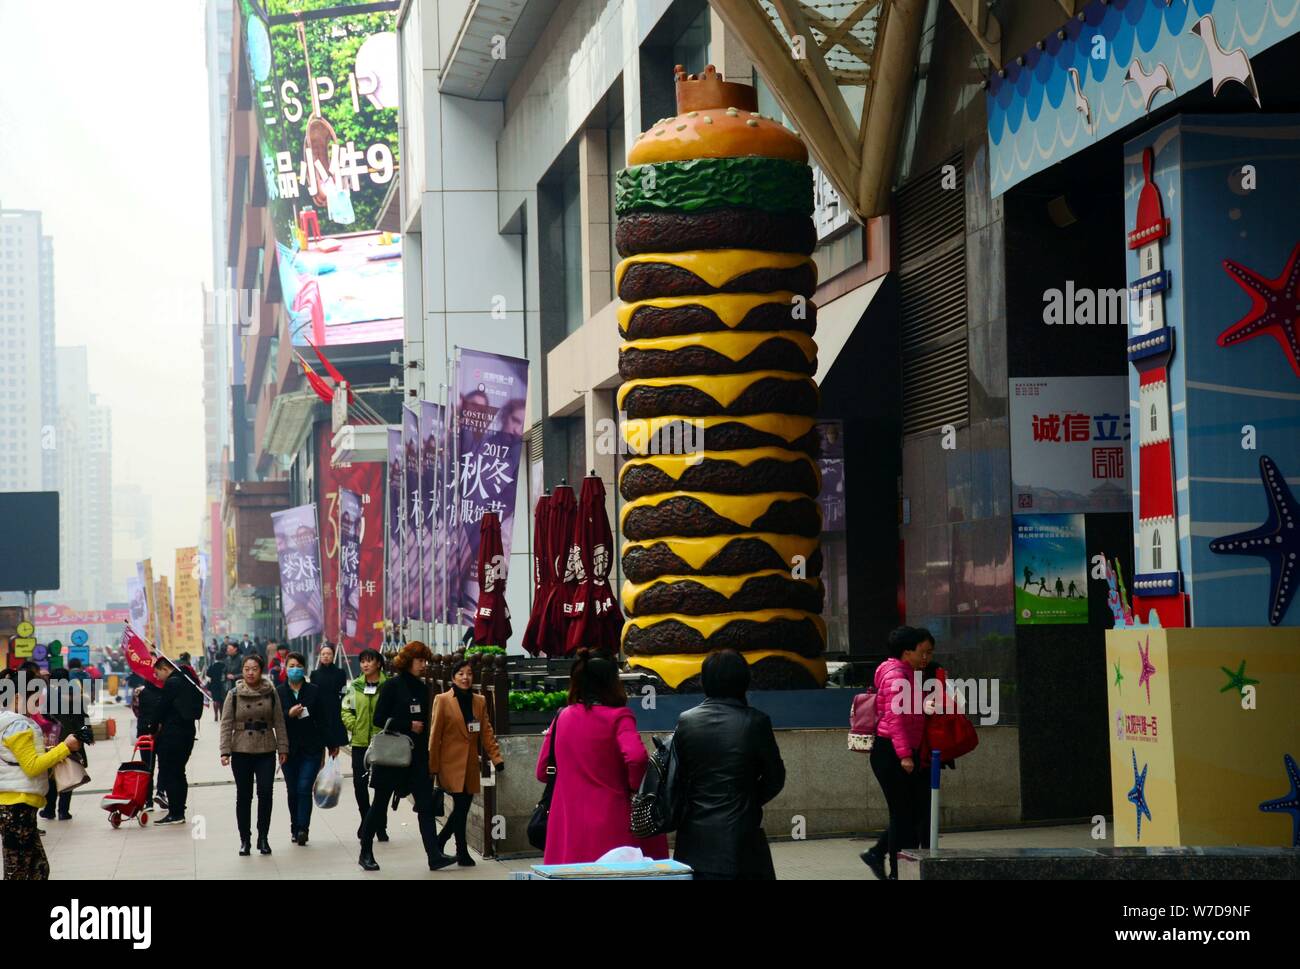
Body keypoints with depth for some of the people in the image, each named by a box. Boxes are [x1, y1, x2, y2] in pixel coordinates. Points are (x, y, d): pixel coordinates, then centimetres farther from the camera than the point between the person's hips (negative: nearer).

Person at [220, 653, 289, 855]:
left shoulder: (271, 693, 3)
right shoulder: (234, 694, 0)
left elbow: (279, 722, 6)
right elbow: (226, 723, -1)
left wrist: (283, 748, 3)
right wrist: (225, 751, -8)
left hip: (266, 751, 0)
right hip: (241, 752, 0)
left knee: (265, 794, -5)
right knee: (244, 796, 4)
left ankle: (263, 837, 8)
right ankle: (244, 840, 14)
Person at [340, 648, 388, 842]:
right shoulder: (355, 686, 3)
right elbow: (345, 710, 11)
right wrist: (354, 726, -1)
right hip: (360, 742, 2)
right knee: (359, 783, 1)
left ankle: (381, 826, 17)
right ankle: (366, 818, 22)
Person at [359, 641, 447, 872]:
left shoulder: (423, 688, 9)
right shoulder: (392, 686, -8)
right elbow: (379, 719, -13)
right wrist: (409, 725, -16)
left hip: (417, 756, 5)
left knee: (426, 805, -4)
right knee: (380, 805, 6)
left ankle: (435, 856, -9)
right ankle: (366, 853, 19)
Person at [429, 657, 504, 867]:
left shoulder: (479, 701, 10)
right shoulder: (443, 700, -4)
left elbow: (486, 732, 8)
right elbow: (435, 736, -3)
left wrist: (496, 757, -4)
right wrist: (433, 768, -4)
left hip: (471, 763, 5)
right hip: (451, 763, -5)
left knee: (463, 808, 6)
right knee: (460, 805, -12)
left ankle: (440, 842, 26)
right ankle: (462, 853, -1)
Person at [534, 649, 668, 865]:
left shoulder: (562, 717, 7)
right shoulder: (618, 717, -7)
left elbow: (543, 772, 12)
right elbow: (636, 757, -24)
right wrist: (635, 787, -6)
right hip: (611, 825, -4)